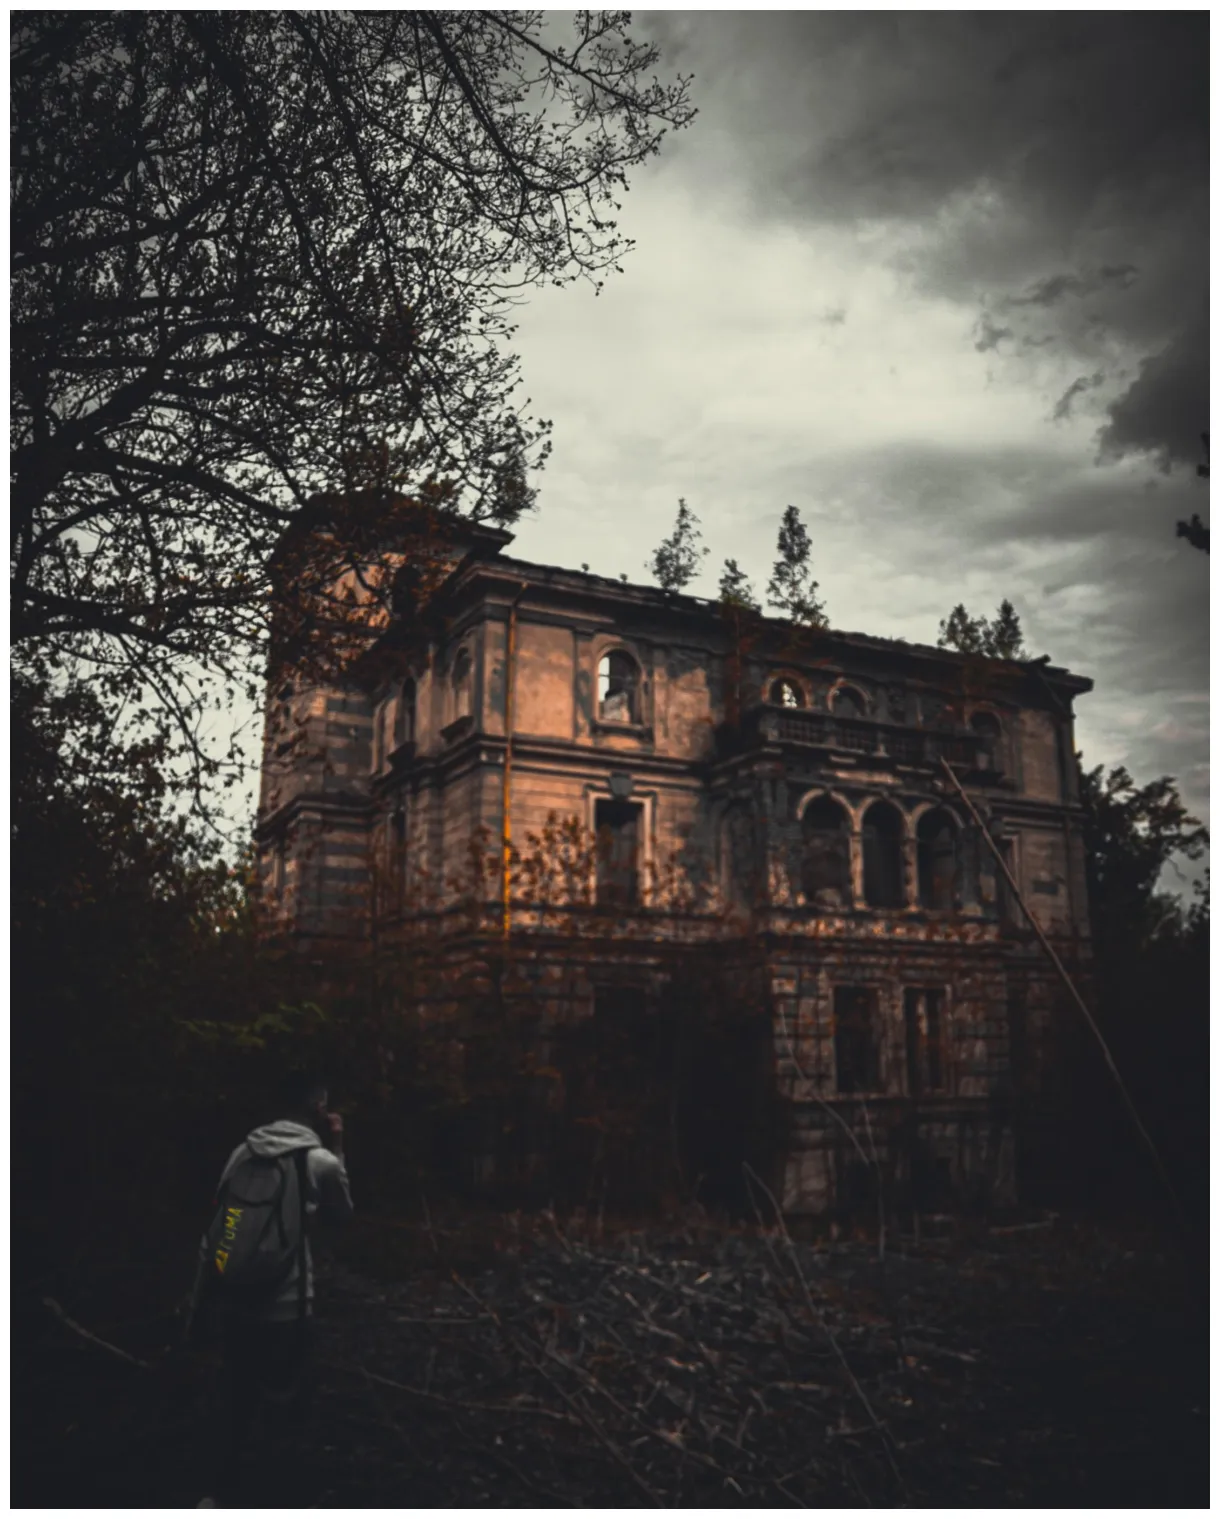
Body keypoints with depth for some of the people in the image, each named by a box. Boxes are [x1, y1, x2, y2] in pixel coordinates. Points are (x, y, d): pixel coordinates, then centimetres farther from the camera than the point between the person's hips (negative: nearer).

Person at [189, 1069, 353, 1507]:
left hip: (233, 1301, 5)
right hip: (284, 1306, -5)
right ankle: (232, 1493, 5)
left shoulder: (244, 1151, 3)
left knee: (234, 1400, 20)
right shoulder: (321, 1161, -10)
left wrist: (200, 1301, 13)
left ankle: (217, 1495, 29)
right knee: (281, 1405, 9)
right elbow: (342, 1214, 10)